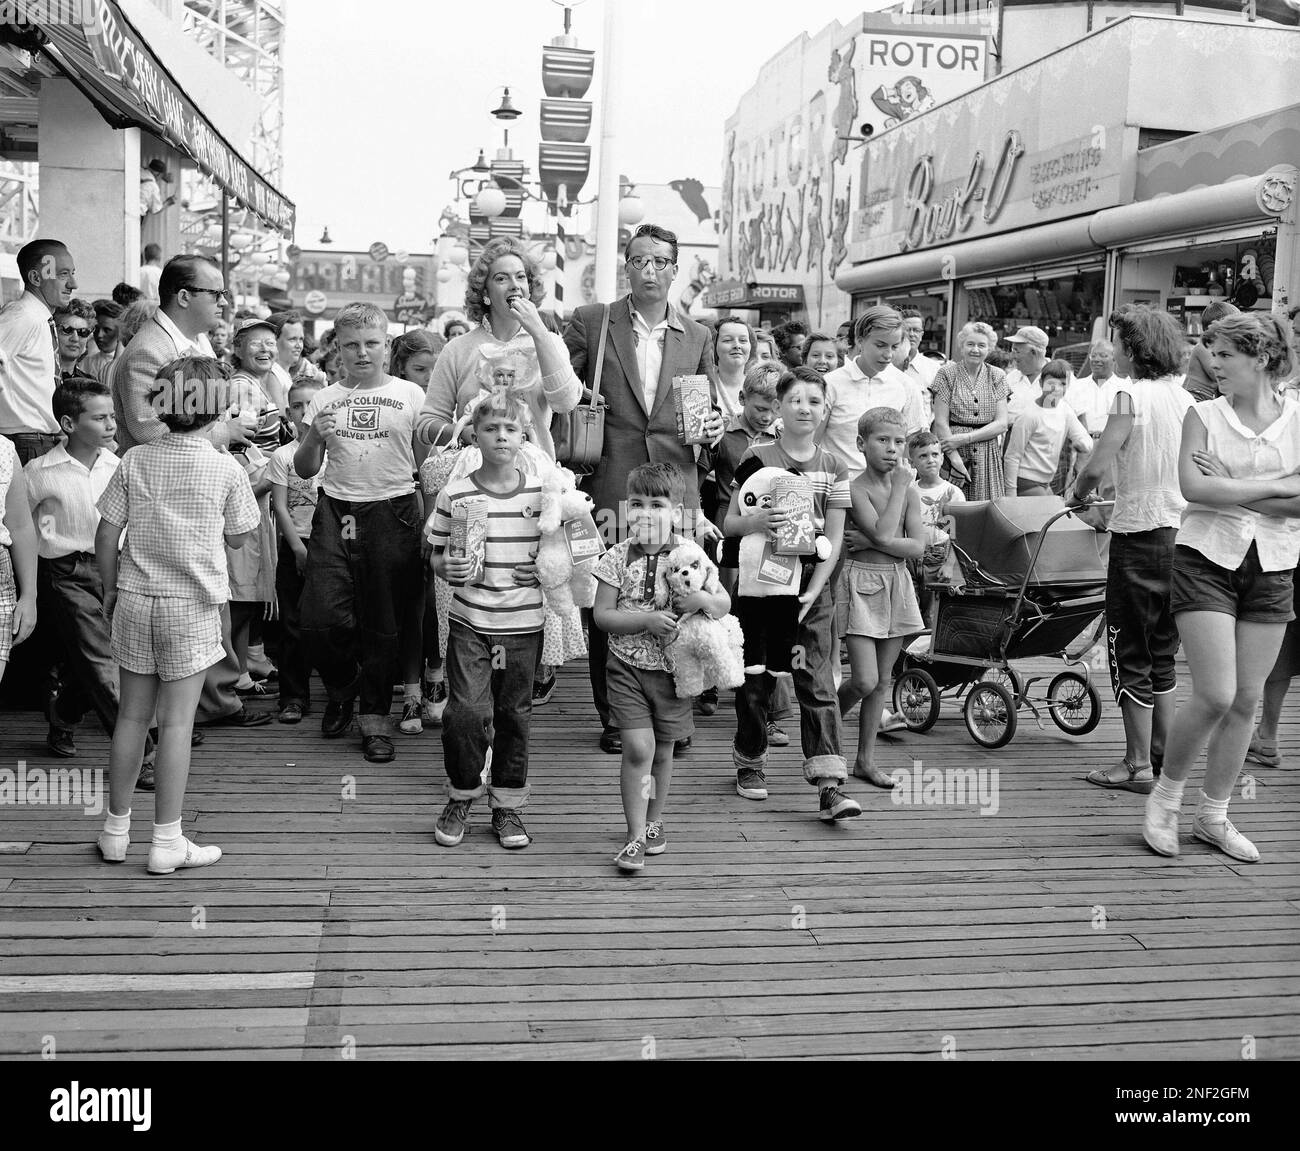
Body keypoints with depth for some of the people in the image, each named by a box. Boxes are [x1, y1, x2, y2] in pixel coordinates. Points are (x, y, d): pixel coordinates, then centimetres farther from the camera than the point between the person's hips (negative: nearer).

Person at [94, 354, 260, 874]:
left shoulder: (135, 460, -1)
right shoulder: (226, 469, -8)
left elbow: (105, 537, 0)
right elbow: (237, 537, 3)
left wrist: (111, 591, 13)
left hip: (135, 598, 3)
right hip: (192, 606, -3)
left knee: (132, 714, 13)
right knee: (176, 720, 1)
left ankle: (116, 830, 23)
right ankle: (167, 842, 6)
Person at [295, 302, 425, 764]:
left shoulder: (410, 395, 3)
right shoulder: (324, 399, 10)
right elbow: (305, 470, 12)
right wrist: (313, 437, -7)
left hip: (393, 513, -2)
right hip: (335, 512, 2)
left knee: (382, 622, 3)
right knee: (321, 617, -6)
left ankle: (375, 718, 16)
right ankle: (341, 688, 24)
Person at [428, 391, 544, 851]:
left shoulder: (542, 492, -1)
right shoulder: (455, 494, -4)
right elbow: (436, 557, 5)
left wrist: (544, 570, -8)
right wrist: (448, 567, -16)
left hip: (523, 625, 1)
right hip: (470, 623, -1)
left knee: (514, 715, 9)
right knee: (466, 712, -8)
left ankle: (507, 807, 25)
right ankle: (460, 798, 16)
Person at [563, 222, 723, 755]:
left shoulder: (696, 337, 14)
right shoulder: (590, 323, 6)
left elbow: (713, 406, 22)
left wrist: (715, 424, 0)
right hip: (611, 485, -2)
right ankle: (613, 718, 15)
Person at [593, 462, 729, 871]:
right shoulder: (617, 557, -6)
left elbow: (725, 602, 3)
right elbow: (601, 615, -9)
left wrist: (703, 599, -20)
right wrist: (647, 620, -21)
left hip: (672, 667, 2)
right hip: (628, 667, -2)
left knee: (662, 751, 12)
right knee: (638, 748, -10)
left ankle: (654, 823, 33)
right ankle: (636, 836, -1)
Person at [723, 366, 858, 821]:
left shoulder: (833, 468, 5)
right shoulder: (757, 459, 0)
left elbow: (834, 539, 3)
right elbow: (729, 523, 1)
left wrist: (814, 590, -8)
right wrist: (756, 521, -21)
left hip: (810, 586, 1)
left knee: (817, 682, -6)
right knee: (755, 677, 7)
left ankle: (830, 785, -9)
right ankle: (750, 763, 27)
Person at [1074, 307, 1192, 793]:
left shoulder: (1131, 395, -12)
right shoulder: (1187, 400, 8)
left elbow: (1097, 465, -17)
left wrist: (1077, 492, 3)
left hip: (1140, 533, -7)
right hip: (1181, 533, 7)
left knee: (1131, 654, 2)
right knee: (1162, 652, 18)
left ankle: (1137, 766, 6)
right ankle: (1164, 755, 25)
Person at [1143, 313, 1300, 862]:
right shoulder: (1203, 415, 1)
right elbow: (1193, 486, -14)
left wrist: (1229, 488, -14)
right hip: (1207, 556, -2)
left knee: (1246, 699, 6)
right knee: (1215, 695, -11)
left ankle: (1213, 815, 20)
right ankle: (1165, 796, 11)